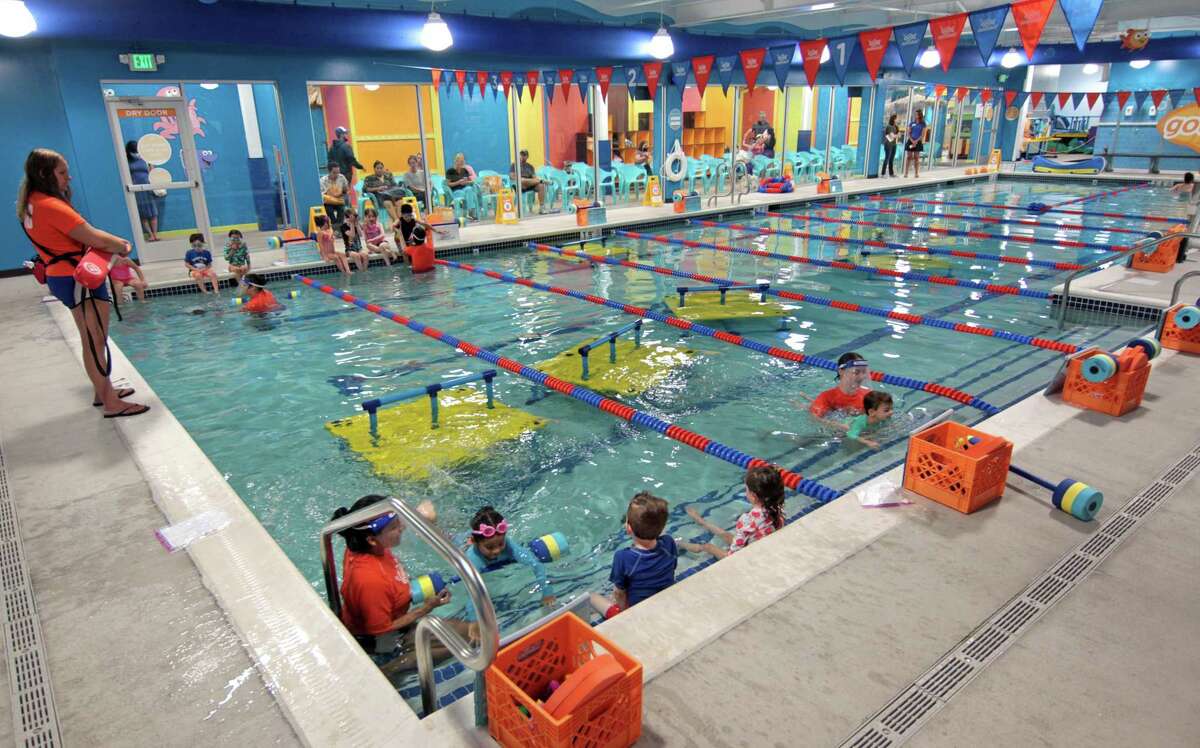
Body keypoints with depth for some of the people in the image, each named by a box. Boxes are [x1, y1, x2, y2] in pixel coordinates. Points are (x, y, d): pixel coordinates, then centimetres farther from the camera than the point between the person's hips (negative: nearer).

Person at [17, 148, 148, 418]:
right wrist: (122, 247, -2)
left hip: (61, 277, 10)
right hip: (78, 277, -10)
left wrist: (114, 242, 1)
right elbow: (93, 238, -21)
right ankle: (111, 404, -4)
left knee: (90, 340, 19)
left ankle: (102, 391, 31)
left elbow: (81, 233, 12)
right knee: (97, 342, -7)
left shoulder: (32, 203, 12)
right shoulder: (51, 206, -19)